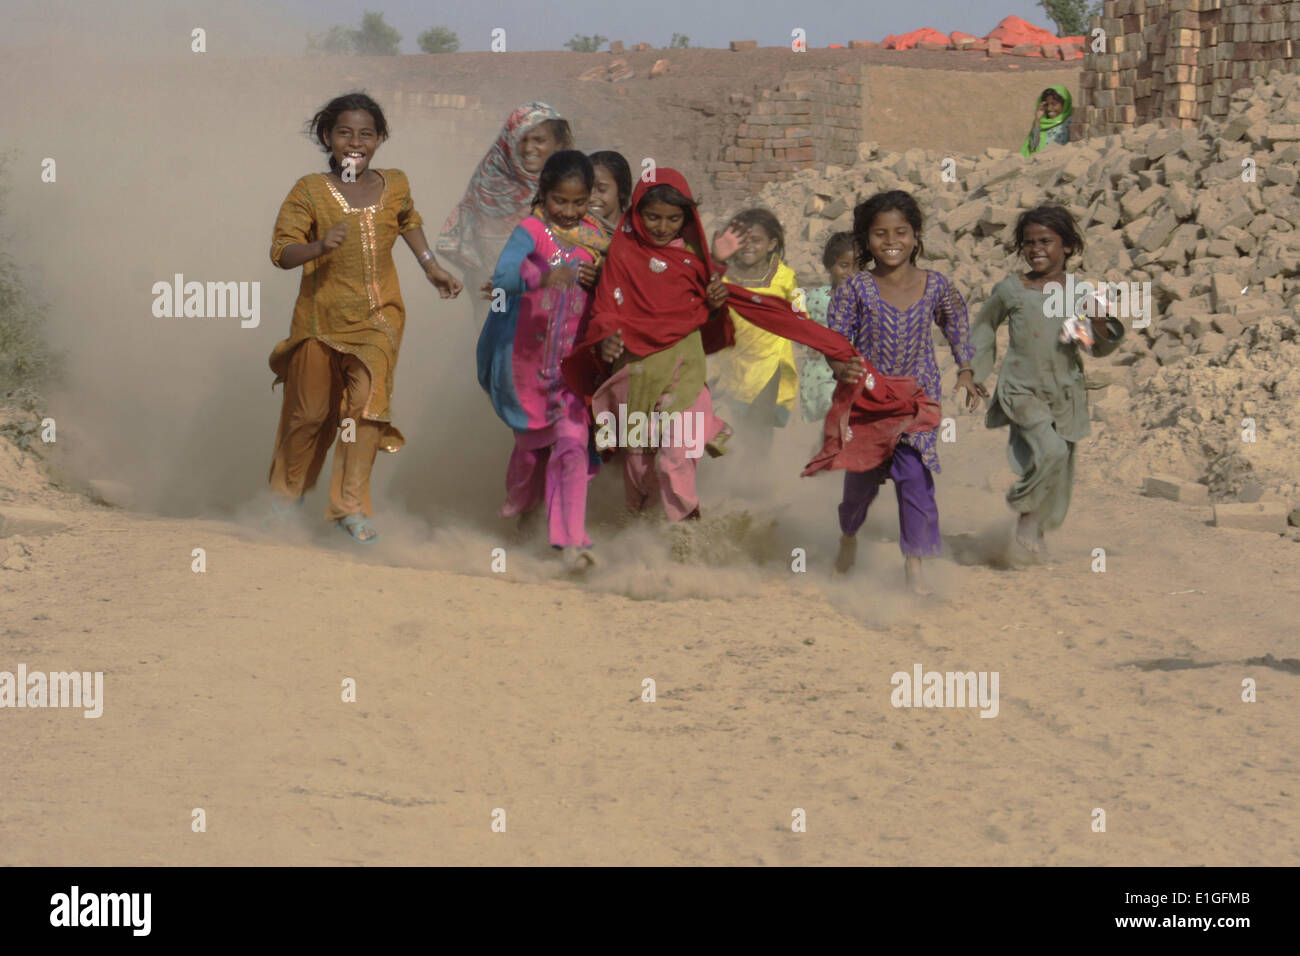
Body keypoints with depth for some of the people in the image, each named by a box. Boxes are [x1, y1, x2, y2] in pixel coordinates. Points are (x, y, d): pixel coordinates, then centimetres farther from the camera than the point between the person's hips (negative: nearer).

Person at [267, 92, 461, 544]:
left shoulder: (395, 186, 2)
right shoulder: (310, 191, -10)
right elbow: (281, 251, -15)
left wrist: (430, 265, 22)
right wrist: (319, 246, -32)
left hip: (378, 317, 2)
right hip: (321, 316, -2)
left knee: (368, 400, -14)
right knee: (311, 410, 8)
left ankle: (350, 505, -10)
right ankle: (288, 486, 34)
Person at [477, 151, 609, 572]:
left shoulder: (593, 234, 2)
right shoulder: (531, 231, -13)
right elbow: (503, 274, -33)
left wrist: (595, 282, -6)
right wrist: (541, 277, -52)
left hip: (573, 361, 2)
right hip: (529, 358, -2)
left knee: (572, 443, -9)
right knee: (533, 436, 16)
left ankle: (572, 540, -9)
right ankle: (519, 500, 47)